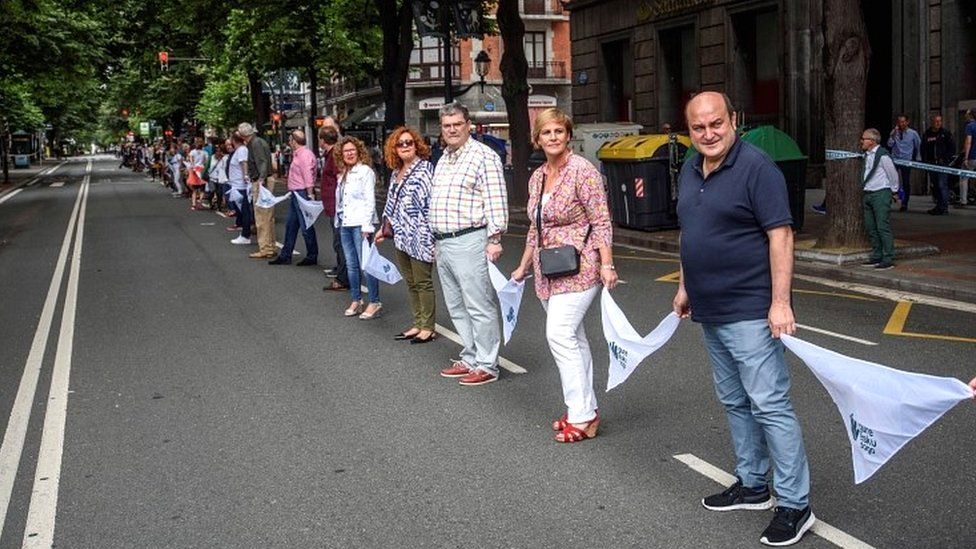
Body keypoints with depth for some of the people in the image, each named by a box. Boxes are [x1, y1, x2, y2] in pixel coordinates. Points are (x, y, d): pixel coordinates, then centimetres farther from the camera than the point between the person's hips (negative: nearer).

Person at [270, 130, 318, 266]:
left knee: (306, 227, -3)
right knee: (290, 225, 13)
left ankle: (312, 256, 6)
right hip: (295, 193, 11)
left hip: (302, 193, -11)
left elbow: (308, 176, -21)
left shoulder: (305, 155, -15)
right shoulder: (298, 154, 17)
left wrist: (310, 195, -24)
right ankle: (285, 256, 20)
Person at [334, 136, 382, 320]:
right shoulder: (343, 175, 16)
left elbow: (370, 200, -11)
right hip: (345, 225, 8)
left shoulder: (365, 171, -6)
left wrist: (367, 226, -15)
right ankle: (356, 301, 20)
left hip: (360, 224, -8)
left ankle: (374, 303, -3)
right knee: (351, 265, 11)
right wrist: (338, 220, 12)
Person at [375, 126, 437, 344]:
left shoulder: (425, 168, -10)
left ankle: (428, 328, 8)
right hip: (401, 236, 8)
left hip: (419, 236, -8)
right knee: (411, 283, 12)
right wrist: (384, 229, 25)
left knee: (422, 282, -1)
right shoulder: (396, 173, 14)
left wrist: (430, 233, -20)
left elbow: (431, 202, -15)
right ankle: (418, 324, 21)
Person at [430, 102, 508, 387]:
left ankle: (486, 365, 2)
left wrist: (494, 239, -18)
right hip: (443, 244, 9)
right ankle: (470, 358, 23)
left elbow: (496, 200, -13)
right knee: (457, 307, 14)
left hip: (468, 242, -9)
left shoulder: (483, 155, -8)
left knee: (479, 307, -5)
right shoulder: (443, 158, 19)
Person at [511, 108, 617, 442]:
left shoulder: (582, 170, -10)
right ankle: (585, 410, 16)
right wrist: (523, 266, 24)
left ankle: (582, 415, -9)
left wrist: (606, 264, -21)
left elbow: (601, 222, -13)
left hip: (578, 268, -8)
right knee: (573, 339, 10)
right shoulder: (536, 178, 12)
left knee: (559, 334, -14)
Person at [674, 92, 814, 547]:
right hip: (709, 312, 9)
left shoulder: (756, 168, -13)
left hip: (750, 312, -9)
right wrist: (685, 287, 22)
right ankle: (751, 485, 30)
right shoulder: (689, 172, 12)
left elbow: (780, 235, -17)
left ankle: (795, 504, 2)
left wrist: (780, 302, -21)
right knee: (734, 402, 17)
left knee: (769, 405, -7)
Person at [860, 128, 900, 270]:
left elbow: (893, 173, -6)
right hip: (867, 194, 9)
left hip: (881, 194, -9)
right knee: (870, 227, 12)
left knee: (883, 227, -8)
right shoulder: (867, 155, 11)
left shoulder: (882, 155, -14)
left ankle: (888, 259, -5)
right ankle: (876, 257, 21)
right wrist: (864, 193, 18)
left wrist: (894, 190, 5)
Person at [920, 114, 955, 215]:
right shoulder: (927, 135, 10)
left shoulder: (945, 133, 3)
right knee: (934, 186, 8)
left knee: (942, 185, -12)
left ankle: (944, 207, -12)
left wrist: (947, 159, -5)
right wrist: (925, 162, 0)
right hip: (931, 164, 4)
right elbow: (923, 150, 11)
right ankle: (938, 206, 17)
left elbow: (952, 147, 5)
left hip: (942, 163, -4)